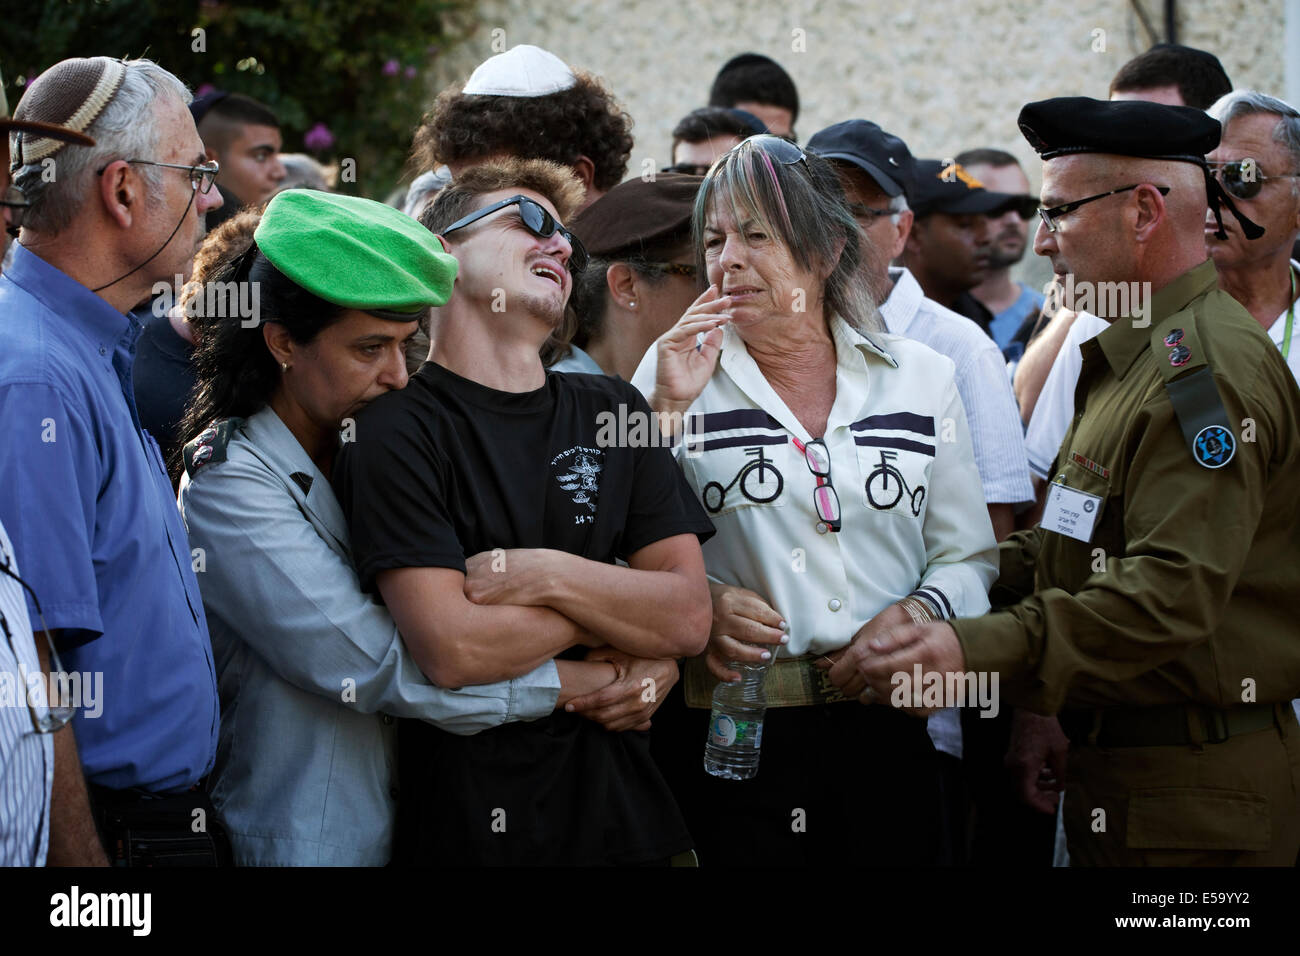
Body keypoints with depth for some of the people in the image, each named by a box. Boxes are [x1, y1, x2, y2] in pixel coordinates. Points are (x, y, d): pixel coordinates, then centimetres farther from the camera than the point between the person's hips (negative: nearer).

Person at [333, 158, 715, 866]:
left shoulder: (612, 411, 10)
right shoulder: (394, 430, -9)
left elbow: (689, 616, 1)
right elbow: (453, 649, -21)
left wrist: (548, 576, -15)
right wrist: (618, 608, -6)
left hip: (626, 810, 5)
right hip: (470, 828, -5)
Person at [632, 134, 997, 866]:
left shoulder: (921, 379, 9)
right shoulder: (679, 374, 3)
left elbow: (968, 558, 11)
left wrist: (920, 612, -8)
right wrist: (665, 415, -12)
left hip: (887, 735, 2)